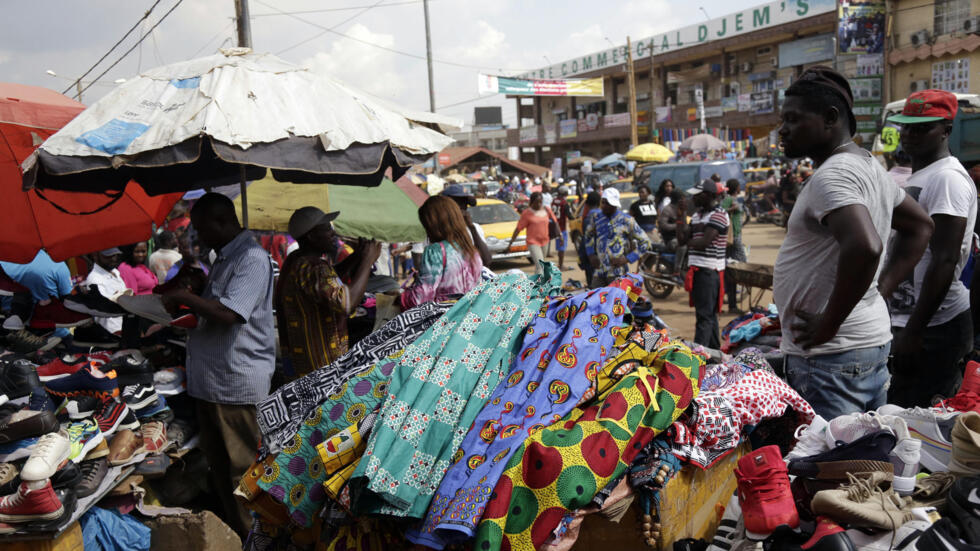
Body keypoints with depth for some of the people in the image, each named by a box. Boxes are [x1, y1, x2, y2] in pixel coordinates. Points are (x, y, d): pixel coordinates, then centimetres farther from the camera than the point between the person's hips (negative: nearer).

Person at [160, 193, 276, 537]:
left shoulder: (252, 259, -15)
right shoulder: (223, 259, 17)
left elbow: (227, 314, -25)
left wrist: (184, 297, -12)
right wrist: (182, 315, 11)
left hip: (238, 383, -10)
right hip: (211, 379, 10)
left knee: (241, 469, 0)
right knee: (218, 464, 18)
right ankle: (232, 529, 31)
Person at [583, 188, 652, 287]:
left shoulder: (626, 220, -3)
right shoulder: (596, 216, 8)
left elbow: (645, 243, 1)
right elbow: (588, 235, 27)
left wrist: (627, 259, -7)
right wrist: (591, 254, 12)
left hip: (617, 272, -4)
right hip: (599, 271, 4)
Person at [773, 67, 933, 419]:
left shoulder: (832, 175, -17)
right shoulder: (869, 166, 15)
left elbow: (865, 247, -34)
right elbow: (920, 226, 27)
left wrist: (828, 325, -22)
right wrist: (883, 286, 17)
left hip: (829, 355, -10)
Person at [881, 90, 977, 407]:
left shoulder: (948, 178, -14)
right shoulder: (916, 179, 18)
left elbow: (945, 261, -21)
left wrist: (914, 331, -22)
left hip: (935, 326, -10)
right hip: (905, 320, 10)